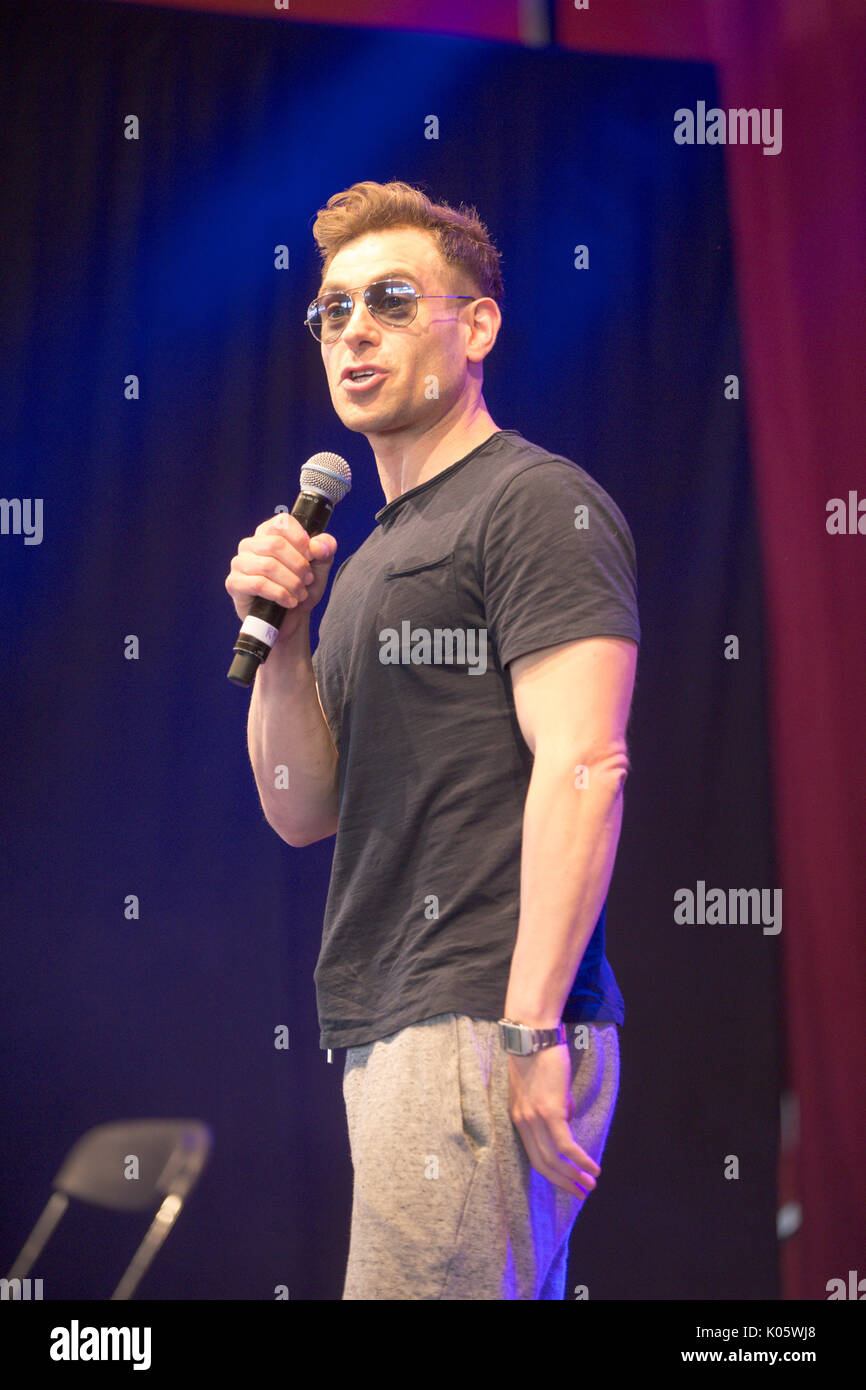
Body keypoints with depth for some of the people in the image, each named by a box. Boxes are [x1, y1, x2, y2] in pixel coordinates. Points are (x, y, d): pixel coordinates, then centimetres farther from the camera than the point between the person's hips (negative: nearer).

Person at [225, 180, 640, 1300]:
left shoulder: (539, 503, -4)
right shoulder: (374, 555, 23)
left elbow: (583, 767, -16)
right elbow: (302, 810, 19)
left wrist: (529, 1031, -22)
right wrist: (282, 632, 3)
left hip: (479, 1029, -9)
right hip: (388, 1036, 9)